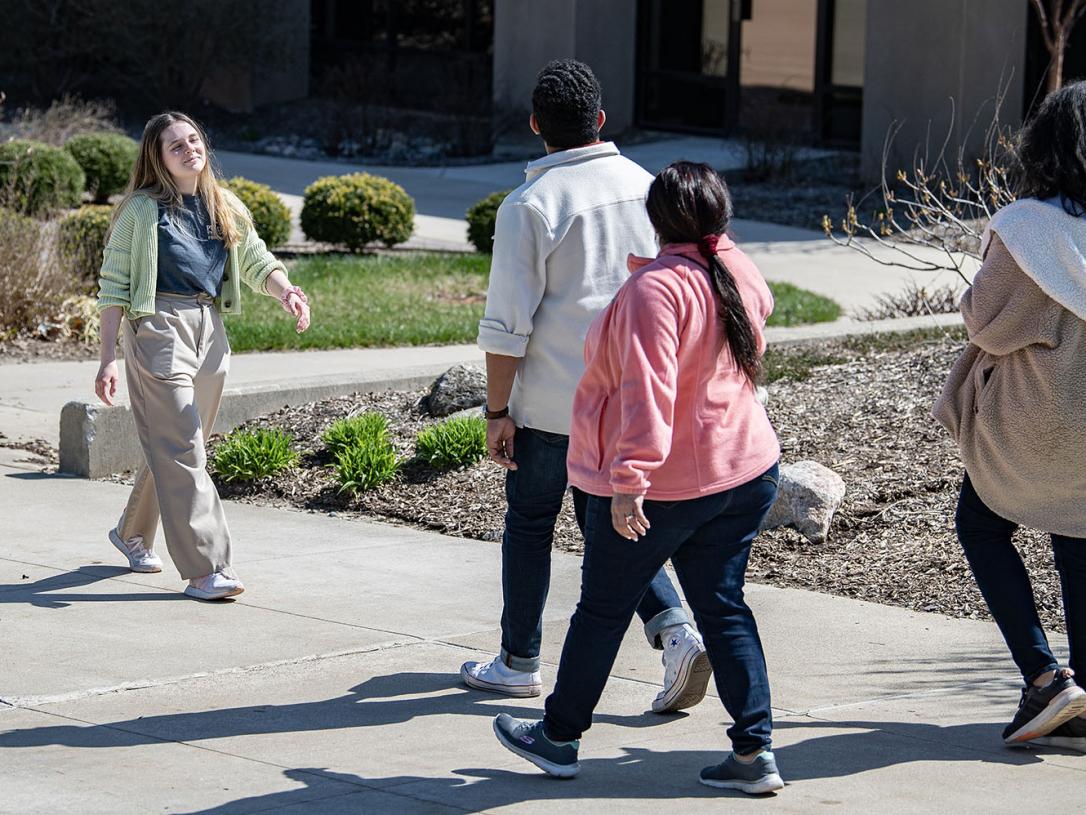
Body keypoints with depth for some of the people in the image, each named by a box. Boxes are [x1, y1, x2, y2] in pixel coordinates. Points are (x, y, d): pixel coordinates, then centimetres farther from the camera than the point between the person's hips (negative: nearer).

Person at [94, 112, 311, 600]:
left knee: (172, 447, 16)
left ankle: (132, 533, 38)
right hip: (159, 327, -6)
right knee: (181, 450, -12)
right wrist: (108, 358, -9)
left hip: (209, 330, 6)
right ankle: (205, 569, -15)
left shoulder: (226, 208, 12)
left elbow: (256, 263, 16)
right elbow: (113, 285, -3)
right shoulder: (141, 211, -3)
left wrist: (285, 290, -8)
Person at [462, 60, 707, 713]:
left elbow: (507, 324, -14)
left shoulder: (531, 204, -13)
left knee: (530, 523, 11)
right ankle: (675, 630, -4)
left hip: (552, 401, -5)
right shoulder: (645, 188, 3)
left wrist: (498, 410, -7)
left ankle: (519, 663, 20)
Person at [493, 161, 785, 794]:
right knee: (724, 608, 12)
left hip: (664, 483, -7)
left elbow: (648, 392, -29)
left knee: (603, 609, 10)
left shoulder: (657, 287, -22)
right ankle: (755, 750, 5)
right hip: (747, 471, 7)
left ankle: (560, 736, 25)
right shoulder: (742, 274, 2)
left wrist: (629, 480, -31)